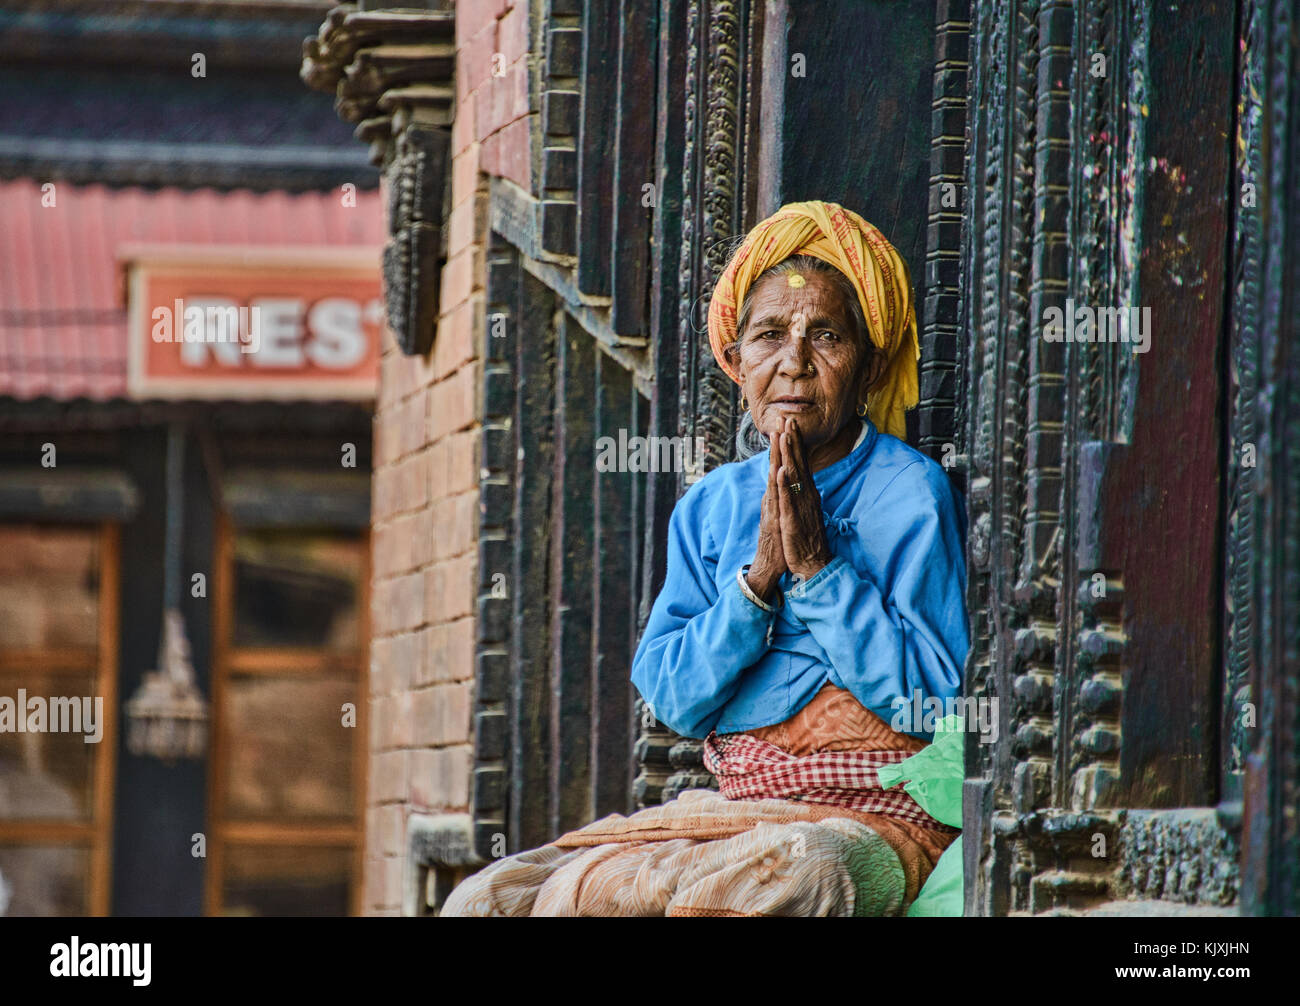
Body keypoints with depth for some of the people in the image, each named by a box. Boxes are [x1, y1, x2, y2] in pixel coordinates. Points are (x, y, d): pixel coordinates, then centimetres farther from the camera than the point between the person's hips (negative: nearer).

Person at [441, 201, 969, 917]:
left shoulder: (909, 492, -2)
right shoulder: (712, 505, 13)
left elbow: (933, 698, -10)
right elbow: (670, 698, 3)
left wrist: (816, 563, -13)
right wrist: (759, 576, -10)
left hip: (869, 823, -5)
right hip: (732, 805, 5)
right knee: (489, 899, -10)